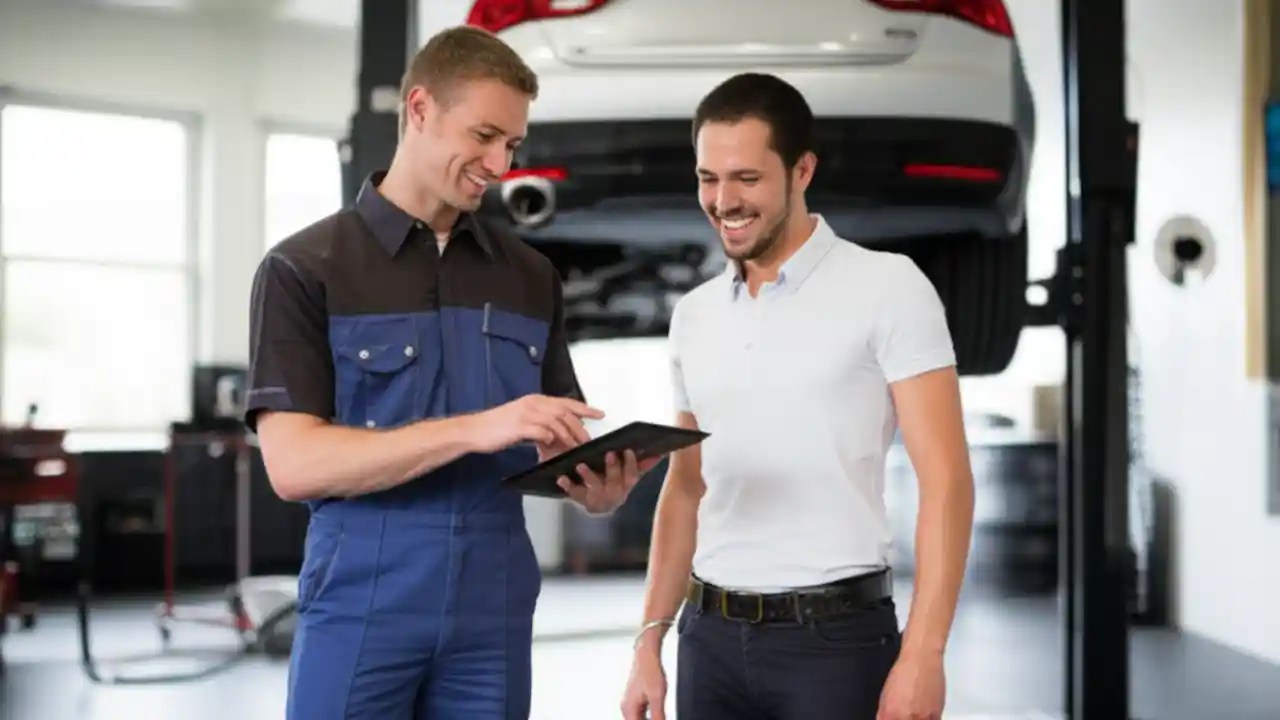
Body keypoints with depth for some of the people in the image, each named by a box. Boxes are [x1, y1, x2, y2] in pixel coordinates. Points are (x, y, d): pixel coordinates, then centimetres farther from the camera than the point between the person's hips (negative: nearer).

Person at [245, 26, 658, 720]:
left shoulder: (531, 277, 9)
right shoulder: (304, 268, -4)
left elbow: (558, 448, 11)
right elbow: (294, 463, -14)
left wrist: (599, 485, -13)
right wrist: (475, 429, -24)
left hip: (495, 608, 4)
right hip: (360, 604, -4)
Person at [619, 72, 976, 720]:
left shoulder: (887, 287, -6)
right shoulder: (694, 315, 11)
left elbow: (945, 482, -10)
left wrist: (921, 653, -18)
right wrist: (649, 640, 11)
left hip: (836, 636, -5)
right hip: (710, 638, 5)